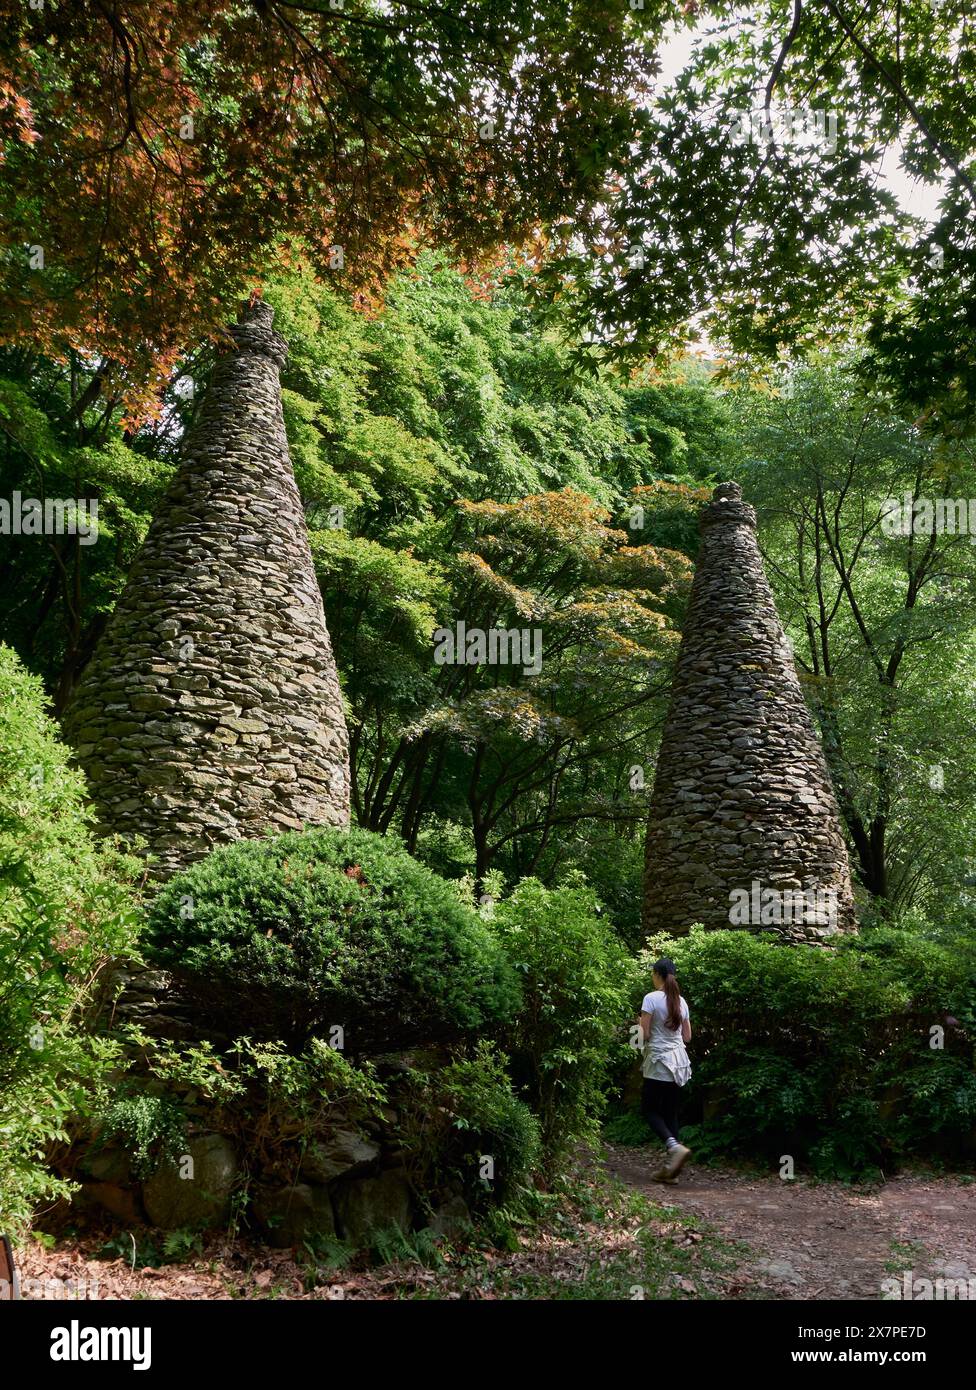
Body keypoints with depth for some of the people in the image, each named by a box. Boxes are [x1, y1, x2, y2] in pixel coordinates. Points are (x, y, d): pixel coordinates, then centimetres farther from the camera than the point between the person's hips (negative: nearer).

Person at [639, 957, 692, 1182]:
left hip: (659, 1062, -6)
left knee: (650, 1110, 4)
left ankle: (674, 1146, -18)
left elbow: (644, 1035, -13)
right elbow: (687, 1036, 12)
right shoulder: (681, 1001, 8)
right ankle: (669, 1167, 7)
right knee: (670, 1112, 10)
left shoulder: (651, 998, -11)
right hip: (679, 1062, 6)